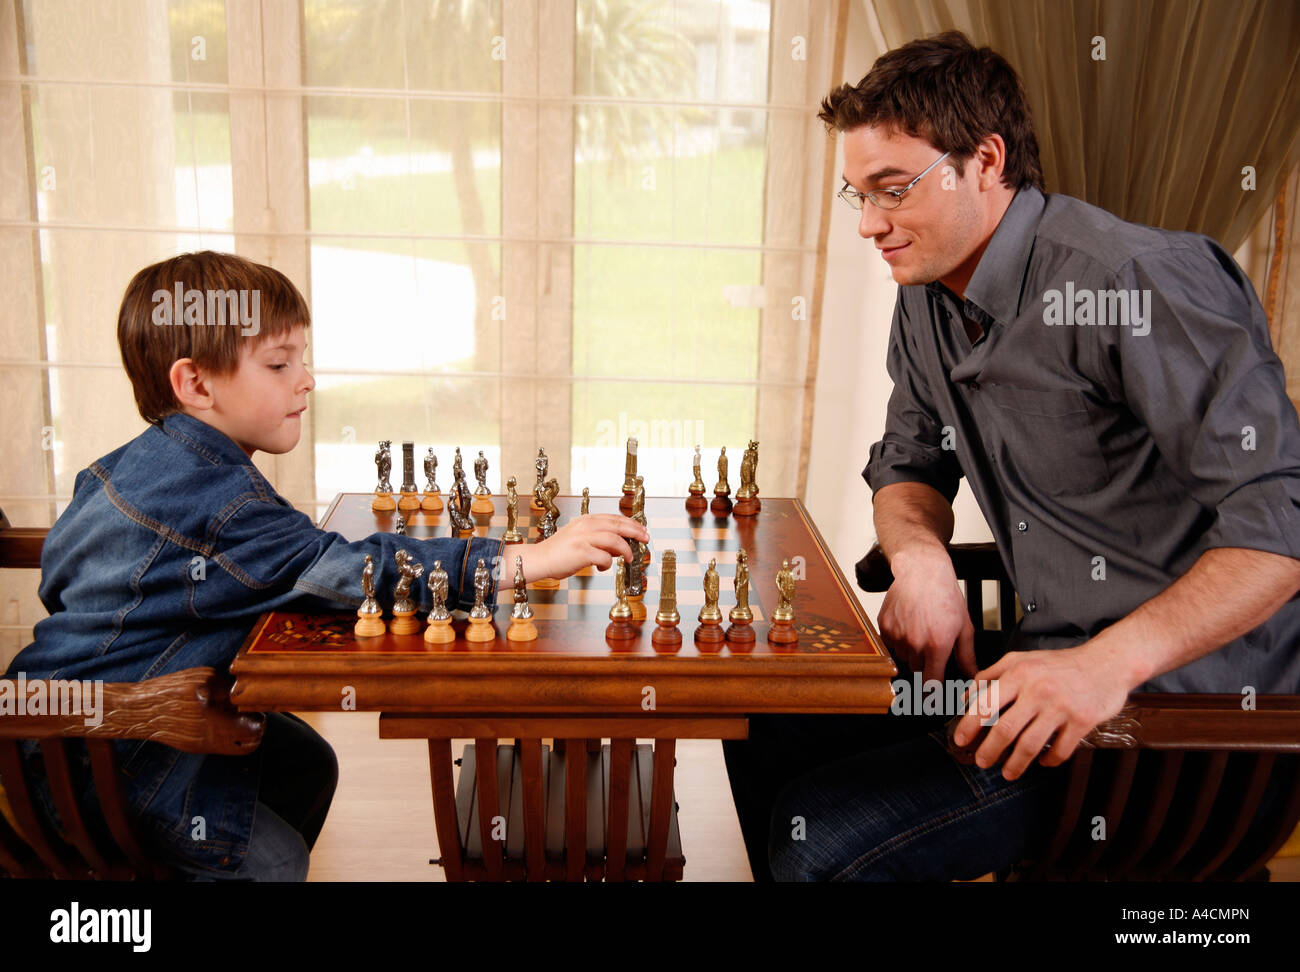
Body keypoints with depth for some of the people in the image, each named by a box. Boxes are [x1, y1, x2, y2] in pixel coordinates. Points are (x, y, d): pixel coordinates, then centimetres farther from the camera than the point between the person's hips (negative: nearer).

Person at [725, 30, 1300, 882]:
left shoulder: (1140, 279, -21)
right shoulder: (929, 300, 7)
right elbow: (909, 467, 18)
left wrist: (1110, 662, -34)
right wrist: (922, 561, -5)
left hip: (1172, 694, -8)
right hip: (1054, 658, 8)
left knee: (821, 837, -21)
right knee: (768, 732, 2)